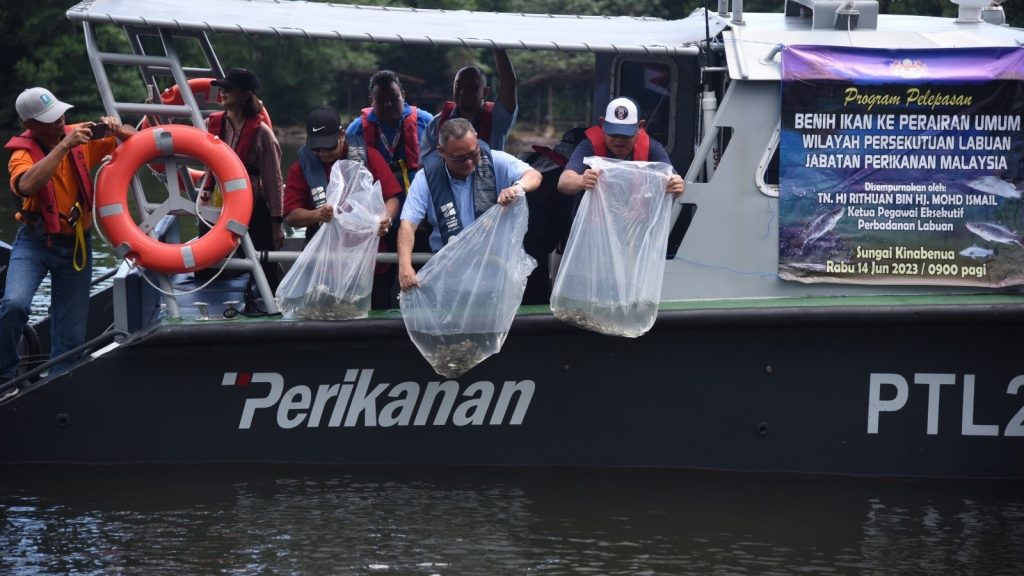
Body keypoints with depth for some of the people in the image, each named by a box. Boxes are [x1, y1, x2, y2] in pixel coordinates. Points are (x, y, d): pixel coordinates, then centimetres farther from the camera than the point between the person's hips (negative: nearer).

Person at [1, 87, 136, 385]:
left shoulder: (82, 138, -3)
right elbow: (27, 186, -37)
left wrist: (114, 128, -19)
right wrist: (64, 145, -38)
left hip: (75, 245, 3)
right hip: (34, 242, -3)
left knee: (71, 332, 4)